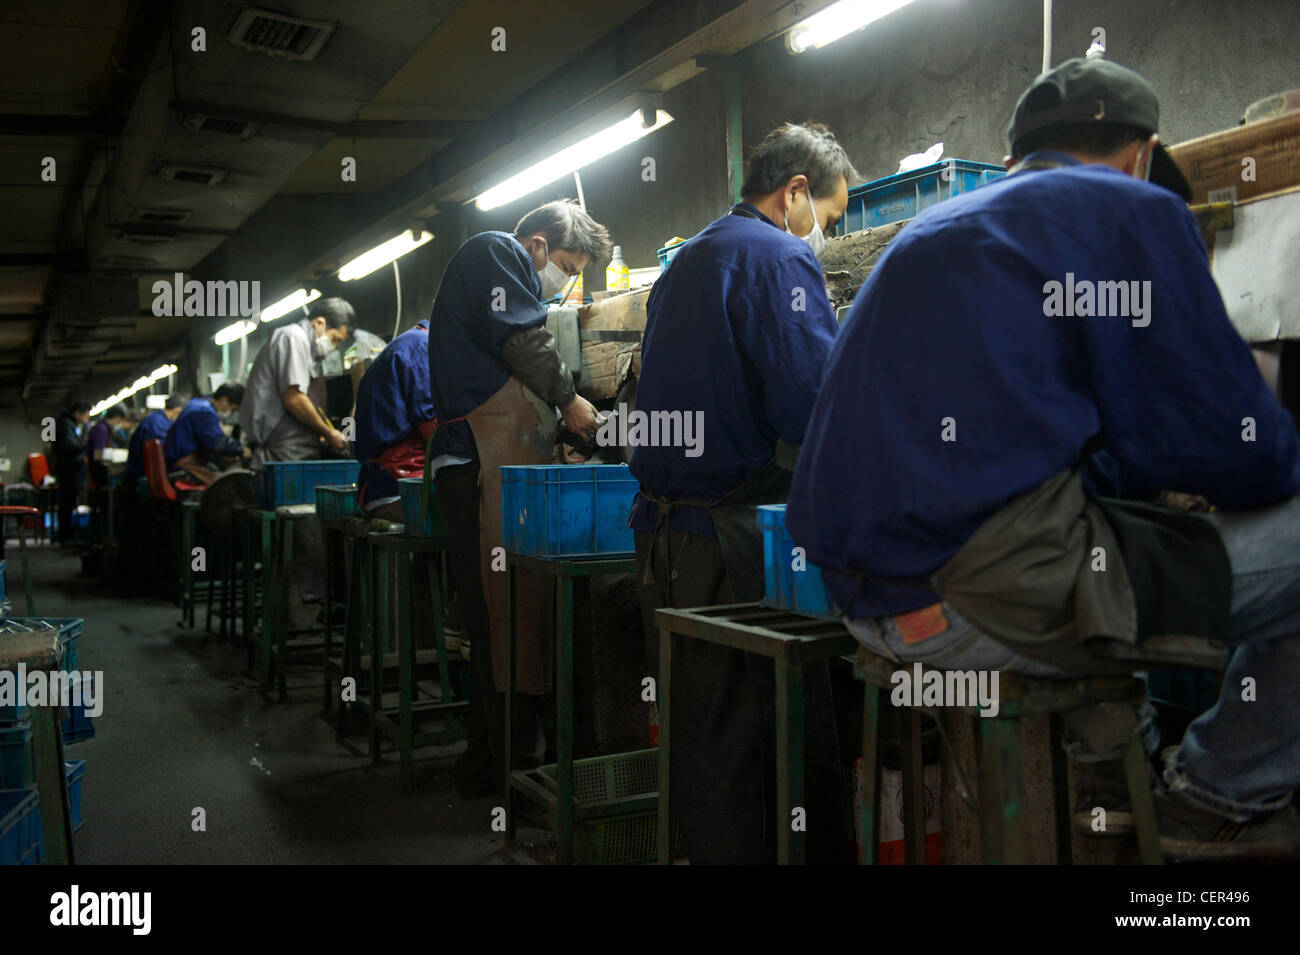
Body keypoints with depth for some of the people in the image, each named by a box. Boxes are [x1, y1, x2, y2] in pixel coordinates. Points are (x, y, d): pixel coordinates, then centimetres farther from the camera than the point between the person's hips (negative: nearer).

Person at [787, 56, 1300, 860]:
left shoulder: (931, 230, 25)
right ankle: (1224, 800, 13)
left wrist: (1143, 474, 38)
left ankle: (1109, 778, 24)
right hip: (999, 596, -9)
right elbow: (1232, 446, -2)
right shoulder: (1131, 209, 3)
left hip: (867, 597, 9)